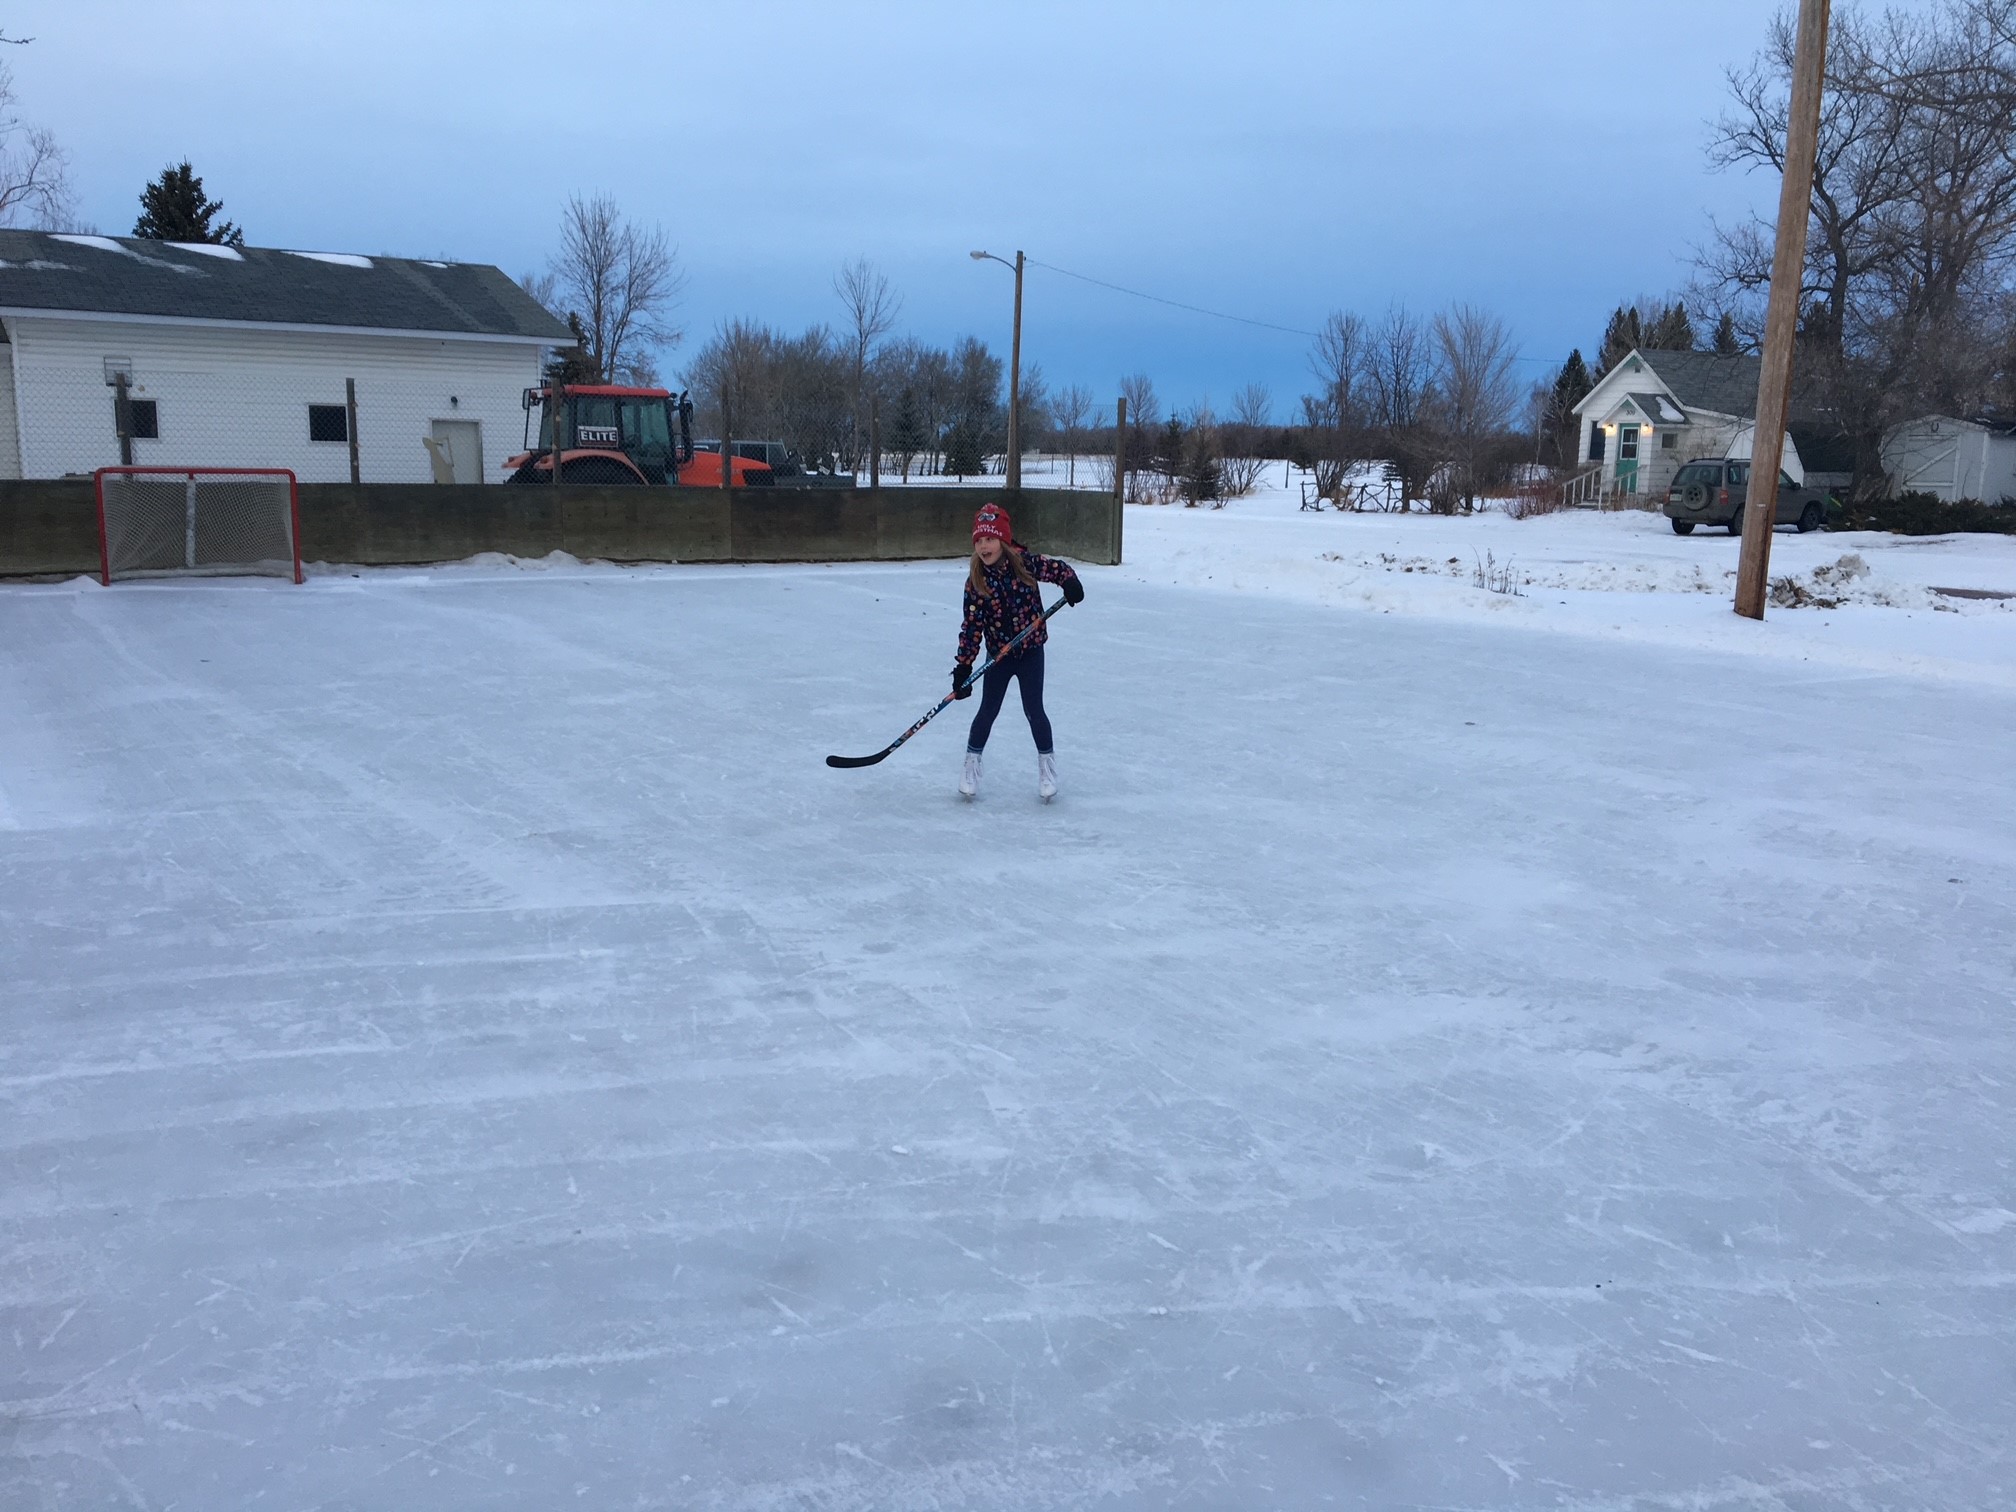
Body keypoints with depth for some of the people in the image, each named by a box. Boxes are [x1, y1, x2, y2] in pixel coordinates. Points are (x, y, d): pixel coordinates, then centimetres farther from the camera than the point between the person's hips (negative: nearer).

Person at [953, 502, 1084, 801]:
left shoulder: (1025, 563, -13)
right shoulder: (976, 582, -10)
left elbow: (1057, 568, -5)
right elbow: (971, 626, -10)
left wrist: (1070, 582, -28)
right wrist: (963, 666, -14)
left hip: (1030, 651, -1)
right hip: (998, 655, 1)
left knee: (1033, 710, 0)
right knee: (988, 711, 5)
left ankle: (1047, 764, 21)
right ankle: (972, 764, 24)